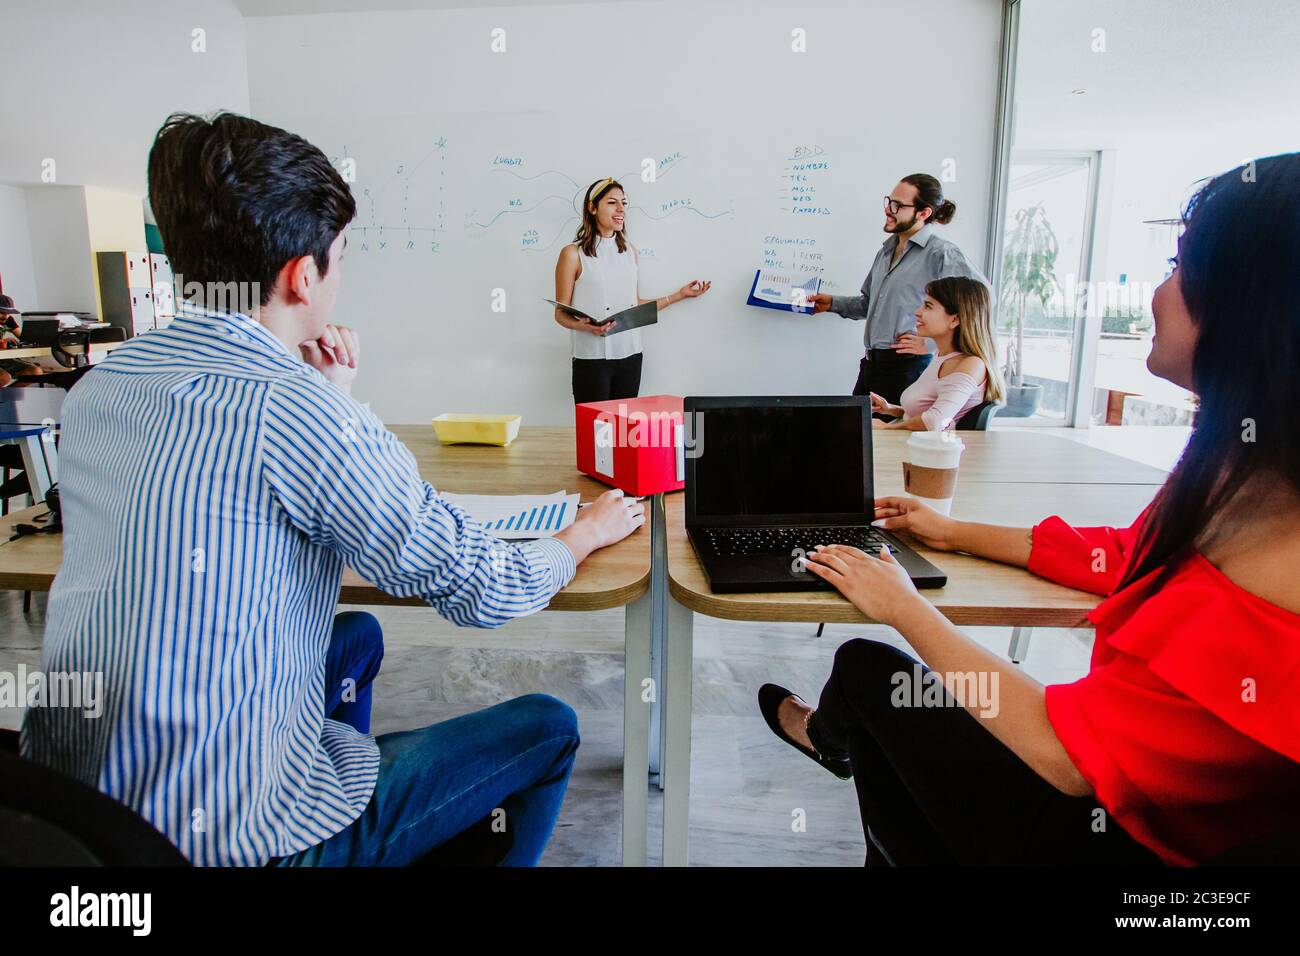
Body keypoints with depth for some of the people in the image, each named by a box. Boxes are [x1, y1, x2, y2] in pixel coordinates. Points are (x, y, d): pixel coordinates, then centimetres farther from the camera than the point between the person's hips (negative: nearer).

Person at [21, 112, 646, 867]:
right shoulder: (297, 410, -26)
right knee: (548, 729, 7)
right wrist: (590, 532, 0)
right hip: (233, 838, -8)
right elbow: (483, 591, -19)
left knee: (359, 634, 30)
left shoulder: (99, 386, -1)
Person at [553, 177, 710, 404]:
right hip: (592, 358, -5)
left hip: (630, 355, 5)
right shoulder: (573, 254, -4)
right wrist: (584, 326, -23)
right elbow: (561, 313, -2)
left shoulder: (629, 251, 12)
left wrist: (679, 295, 16)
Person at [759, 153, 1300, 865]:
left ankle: (826, 729, 43)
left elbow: (1070, 754, -29)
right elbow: (1124, 556, 9)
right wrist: (956, 534, 15)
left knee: (866, 667, 7)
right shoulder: (1232, 469, -8)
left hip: (1130, 838, -6)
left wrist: (905, 607, -18)